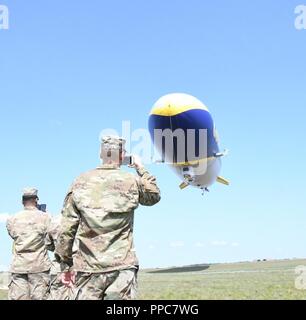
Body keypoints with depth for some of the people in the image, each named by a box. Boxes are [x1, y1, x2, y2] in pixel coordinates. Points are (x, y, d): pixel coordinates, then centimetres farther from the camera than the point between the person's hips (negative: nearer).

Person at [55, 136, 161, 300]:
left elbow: (67, 228, 3)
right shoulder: (132, 181, -1)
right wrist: (141, 169, 26)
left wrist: (65, 263, 11)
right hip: (122, 266, -1)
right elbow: (154, 196, 20)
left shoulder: (80, 183, 3)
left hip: (88, 268, 2)